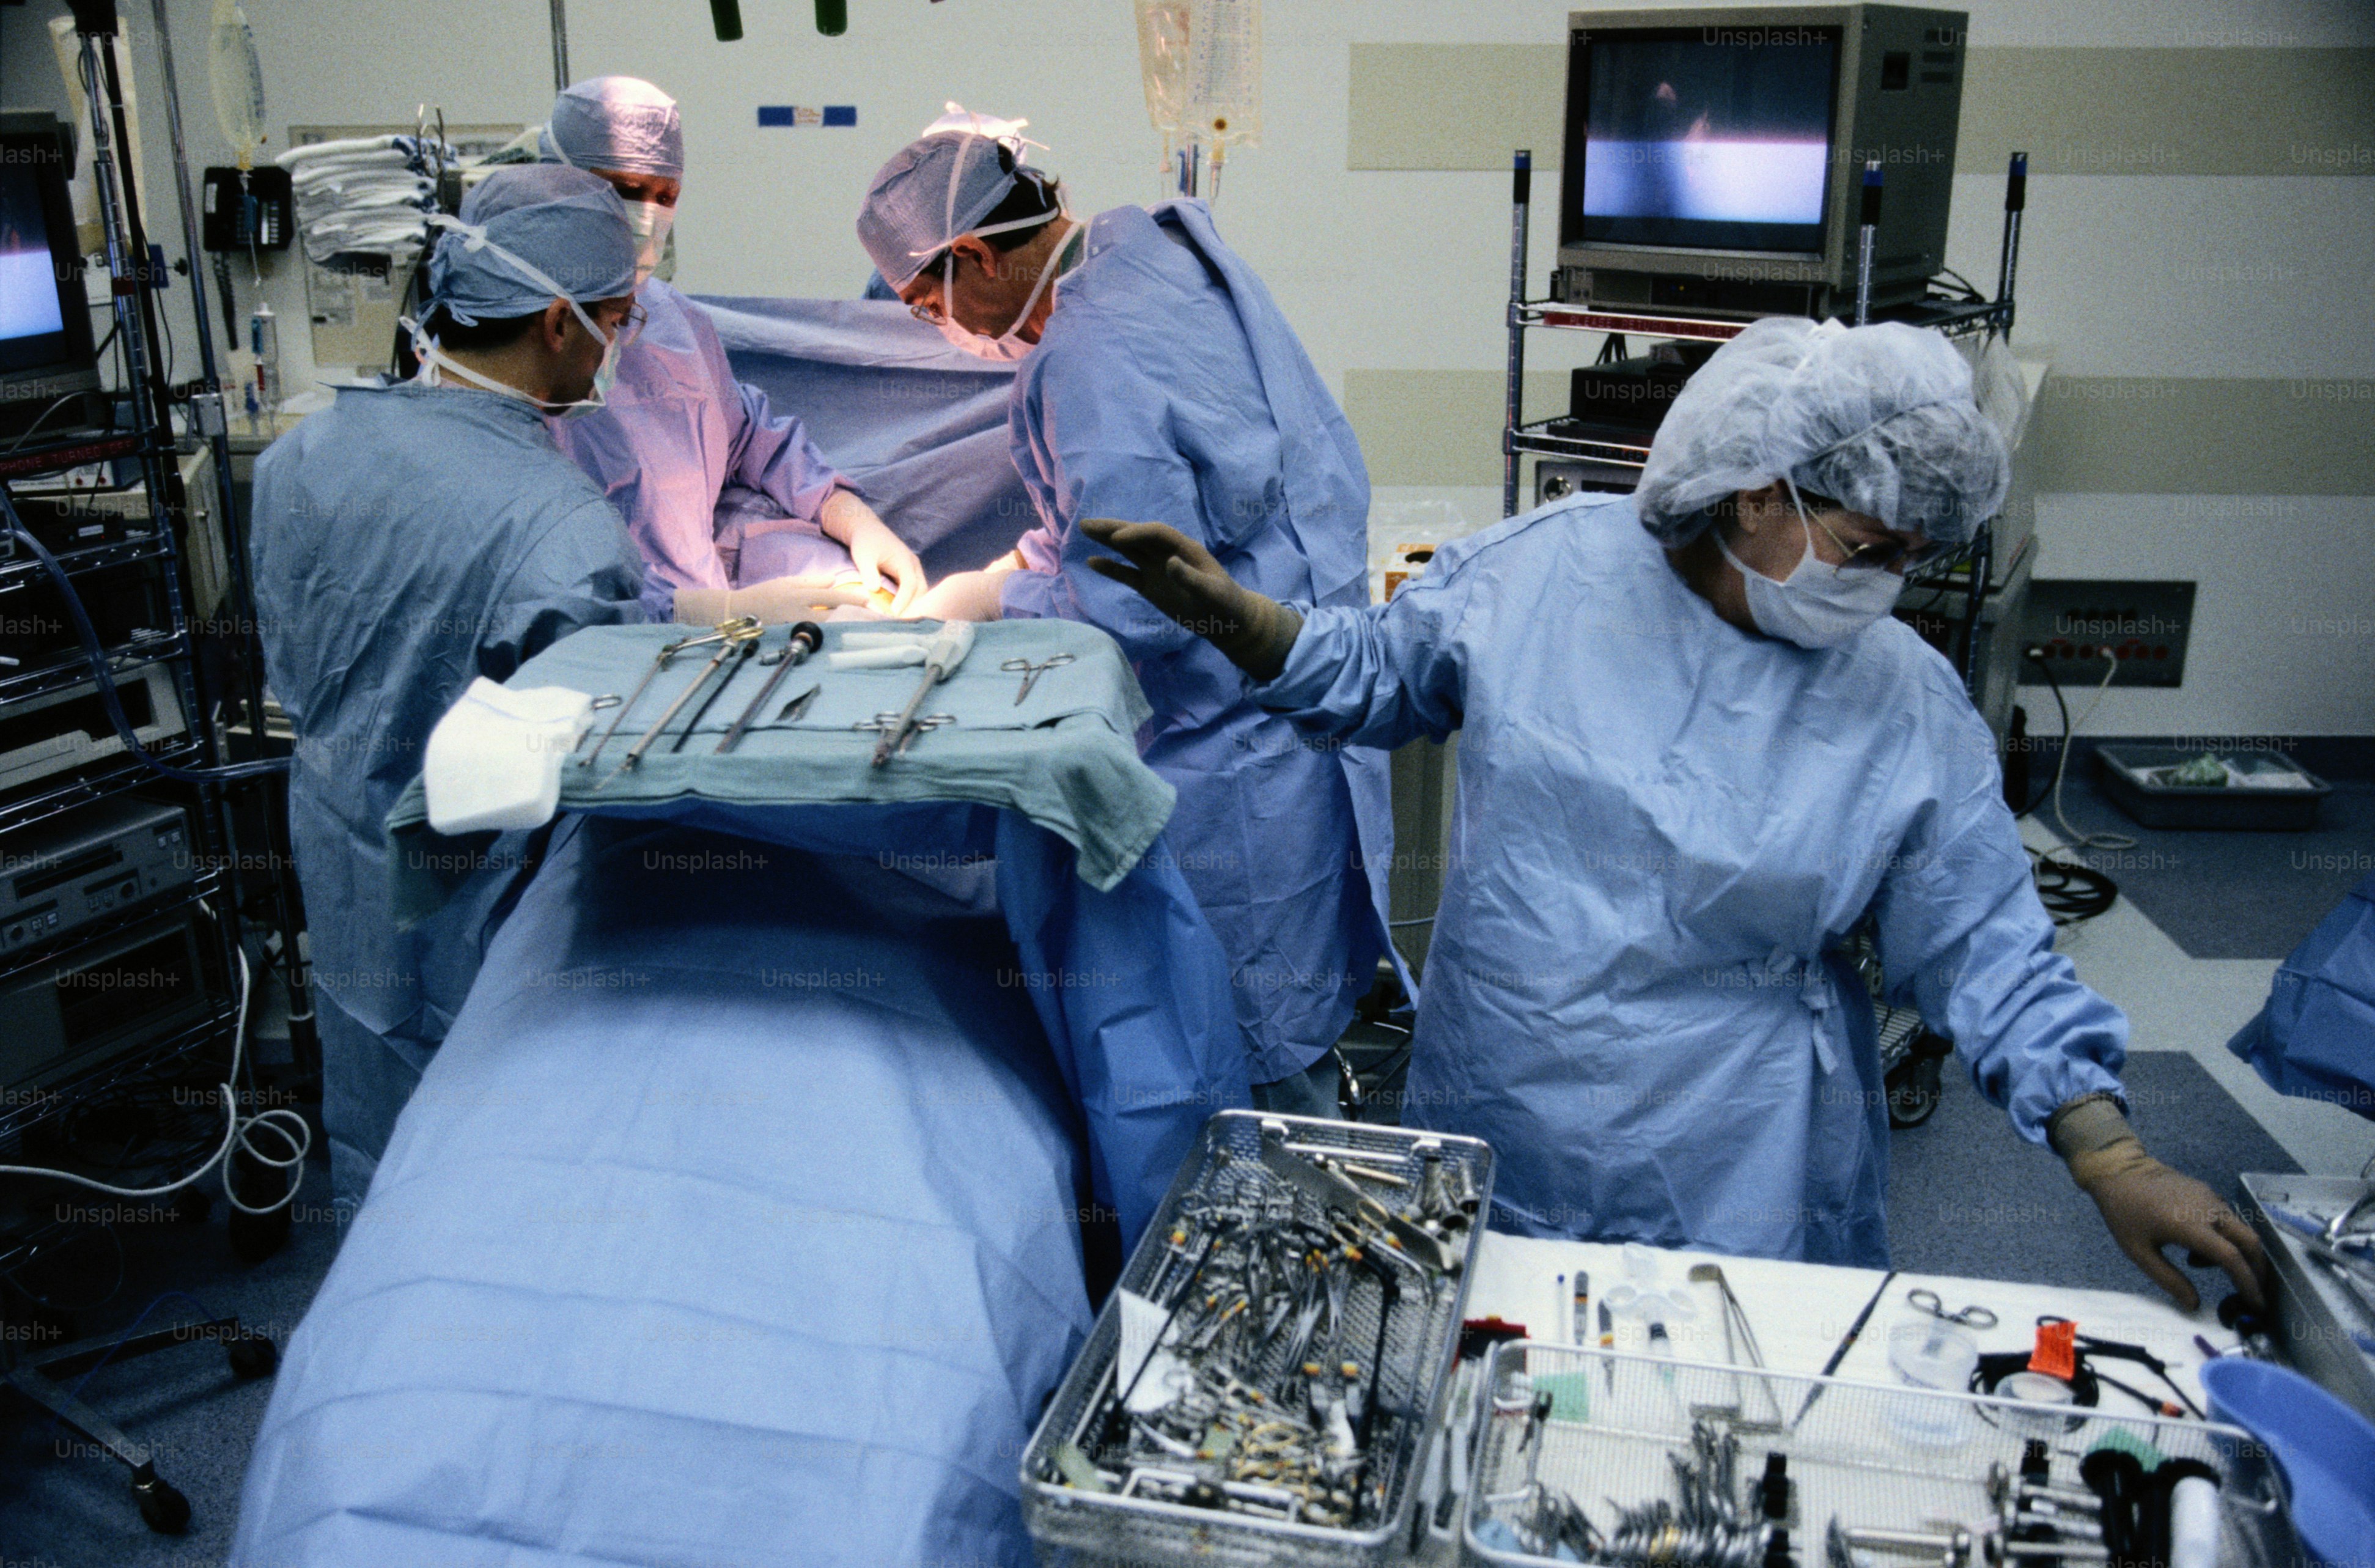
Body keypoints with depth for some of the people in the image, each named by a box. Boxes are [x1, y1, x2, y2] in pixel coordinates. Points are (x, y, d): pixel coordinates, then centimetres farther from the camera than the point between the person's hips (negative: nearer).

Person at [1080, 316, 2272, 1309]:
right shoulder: (1548, 565, -7)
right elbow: (1379, 673, 7)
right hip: (1488, 1135, 2)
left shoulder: (1912, 709, -8)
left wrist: (2115, 1163, -10)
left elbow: (1985, 953, -3)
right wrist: (1229, 614, -9)